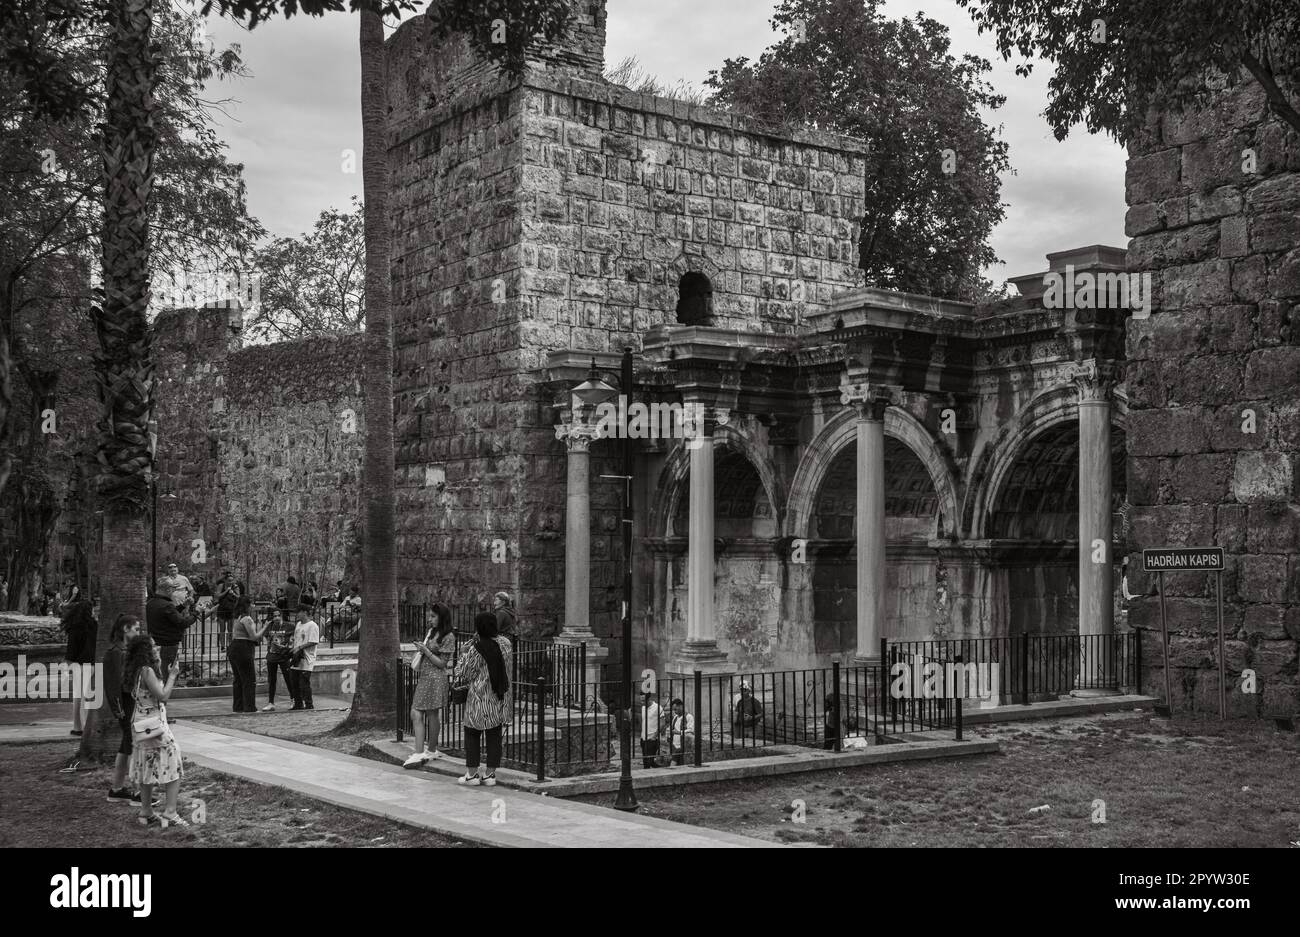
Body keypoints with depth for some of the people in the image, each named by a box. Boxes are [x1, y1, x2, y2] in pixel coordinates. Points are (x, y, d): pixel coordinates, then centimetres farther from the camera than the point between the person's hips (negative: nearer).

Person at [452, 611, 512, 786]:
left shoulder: (475, 650, -16)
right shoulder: (505, 644, -3)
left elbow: (462, 675, -8)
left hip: (480, 698, -5)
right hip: (500, 699, 5)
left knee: (472, 734, 9)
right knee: (494, 735, 10)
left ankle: (472, 773, 10)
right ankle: (491, 774, 12)